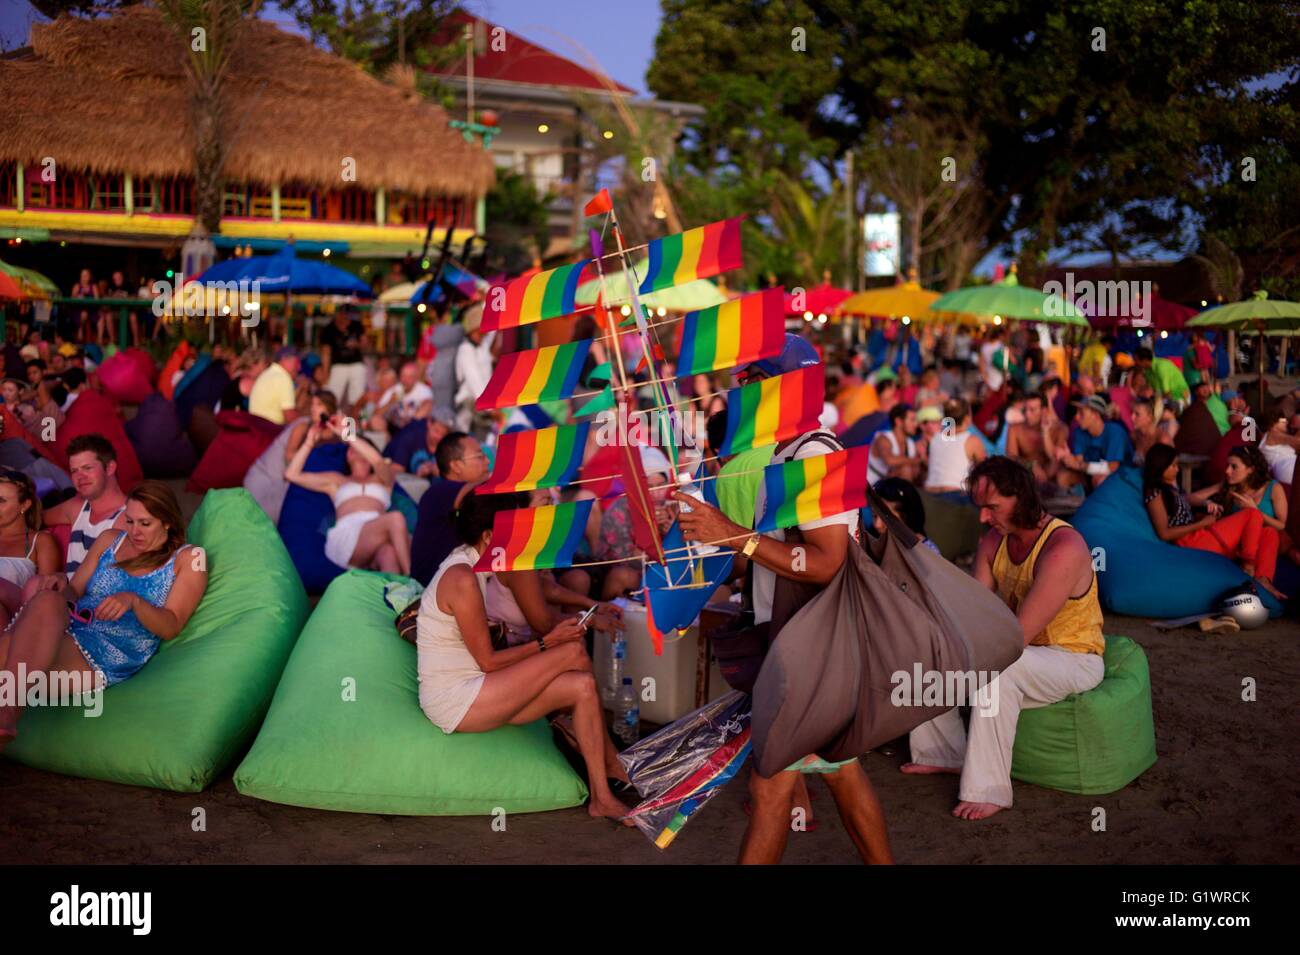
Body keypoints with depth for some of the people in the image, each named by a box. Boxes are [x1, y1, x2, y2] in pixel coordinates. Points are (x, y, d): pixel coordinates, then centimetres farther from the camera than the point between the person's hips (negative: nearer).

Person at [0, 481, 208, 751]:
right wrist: (61, 585, -4)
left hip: (113, 657, -4)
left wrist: (134, 601, -19)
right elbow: (74, 594, 20)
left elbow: (170, 627, 0)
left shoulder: (188, 558, 8)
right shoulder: (109, 540, 21)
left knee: (45, 604, -33)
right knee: (43, 595, -32)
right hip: (64, 634, 4)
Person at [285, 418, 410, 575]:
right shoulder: (336, 480, 36)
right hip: (345, 537, -1)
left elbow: (378, 460, 8)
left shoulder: (383, 479, 33)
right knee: (395, 518, -36)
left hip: (377, 539, 1)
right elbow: (291, 474, 30)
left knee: (388, 553, -41)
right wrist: (310, 442, 28)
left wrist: (345, 433, 10)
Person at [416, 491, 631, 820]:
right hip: (454, 702, -10)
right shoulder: (463, 579, -20)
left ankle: (602, 797, -4)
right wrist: (547, 642, -9)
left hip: (471, 689, 10)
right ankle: (611, 762, 2)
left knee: (582, 685, -6)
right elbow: (488, 661, -17)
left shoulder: (469, 566, 11)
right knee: (574, 653, -13)